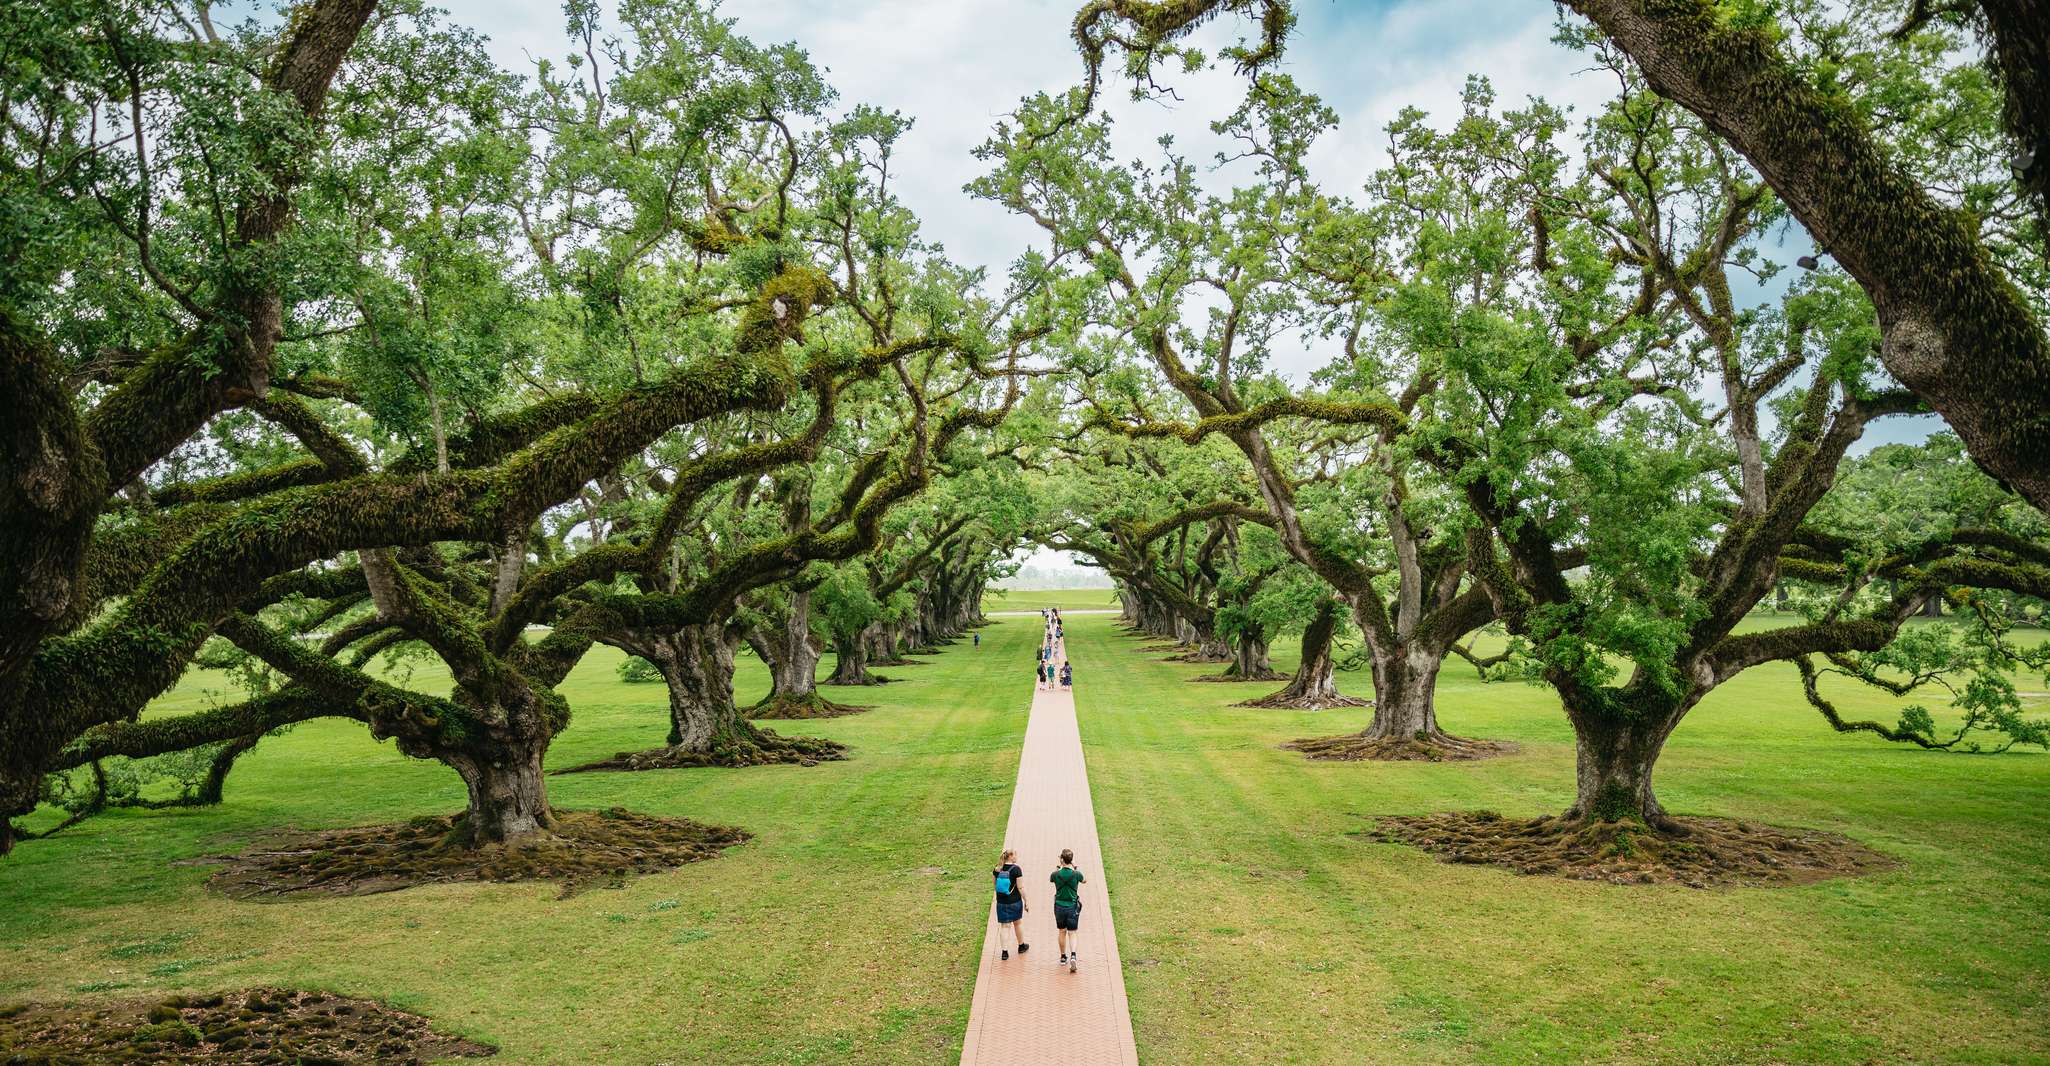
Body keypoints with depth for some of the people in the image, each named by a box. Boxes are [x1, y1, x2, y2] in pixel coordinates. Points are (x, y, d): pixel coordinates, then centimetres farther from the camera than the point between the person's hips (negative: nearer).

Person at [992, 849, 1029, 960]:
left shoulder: (998, 869, -2)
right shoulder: (1016, 869, -16)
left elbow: (995, 885, 9)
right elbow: (1020, 887, -15)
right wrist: (1026, 902, -6)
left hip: (1001, 902, 3)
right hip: (1015, 902, -2)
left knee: (1003, 926, 9)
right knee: (1018, 923, 19)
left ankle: (1004, 951, 5)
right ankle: (1021, 946, 36)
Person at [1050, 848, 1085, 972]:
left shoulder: (1056, 874, -11)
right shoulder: (1076, 874, -12)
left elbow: (1050, 879, 14)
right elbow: (1084, 880, 11)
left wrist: (1059, 868, 19)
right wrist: (1075, 868, 18)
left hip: (1059, 906, 1)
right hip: (1072, 907, -1)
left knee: (1062, 932, 17)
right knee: (1072, 933, 4)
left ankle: (1063, 957, 27)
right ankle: (1073, 956, -16)